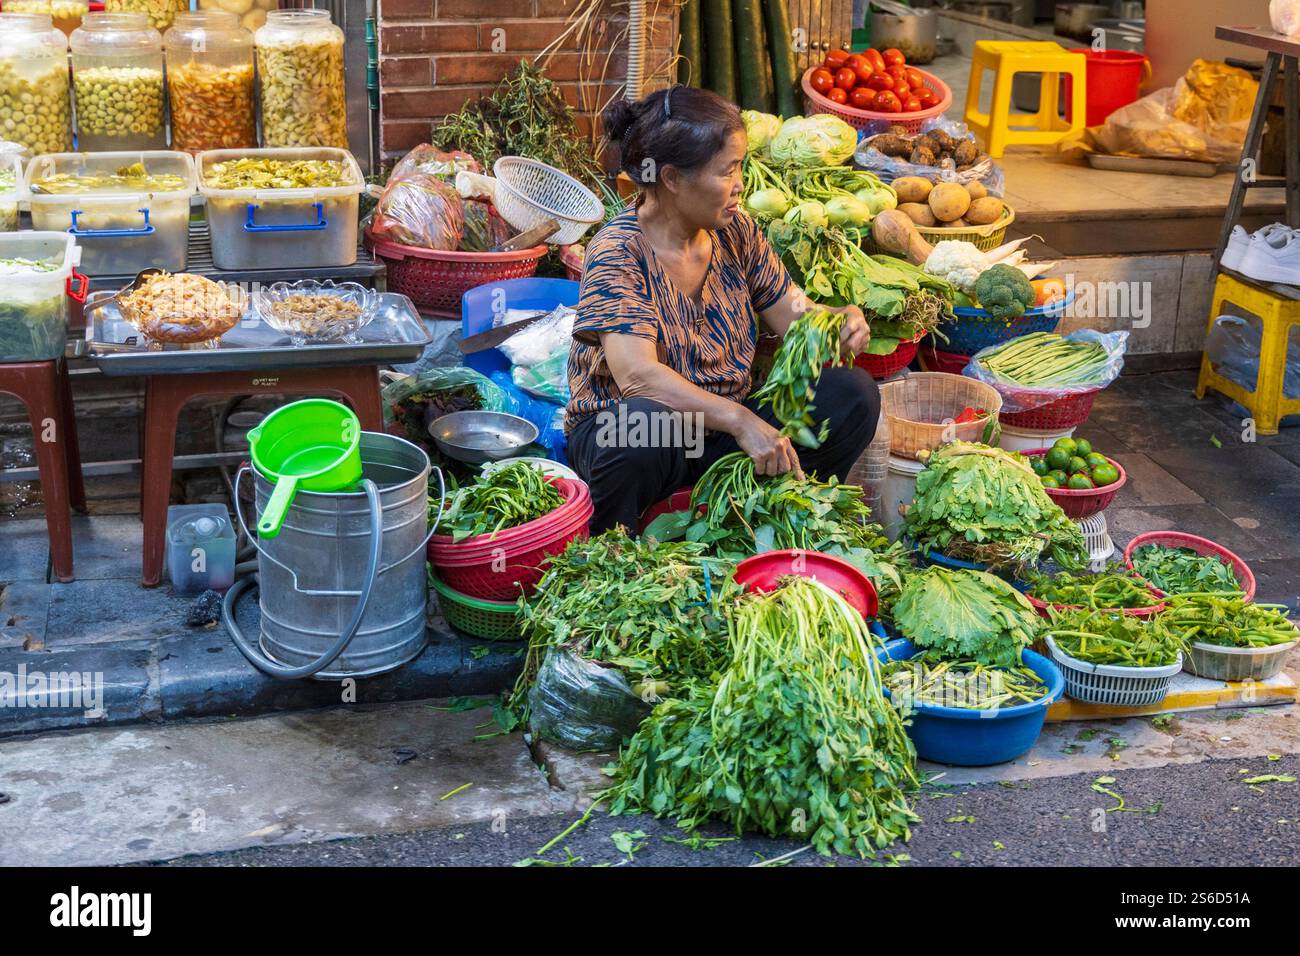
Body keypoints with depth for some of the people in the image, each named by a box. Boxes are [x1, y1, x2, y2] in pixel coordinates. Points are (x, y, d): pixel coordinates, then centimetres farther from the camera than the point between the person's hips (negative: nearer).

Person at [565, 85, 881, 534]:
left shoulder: (735, 234, 1)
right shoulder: (619, 252, -19)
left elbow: (792, 315, 7)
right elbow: (637, 374, -32)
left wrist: (839, 322, -17)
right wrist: (740, 421, -39)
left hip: (722, 429, 6)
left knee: (853, 393, -10)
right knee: (642, 421, -41)